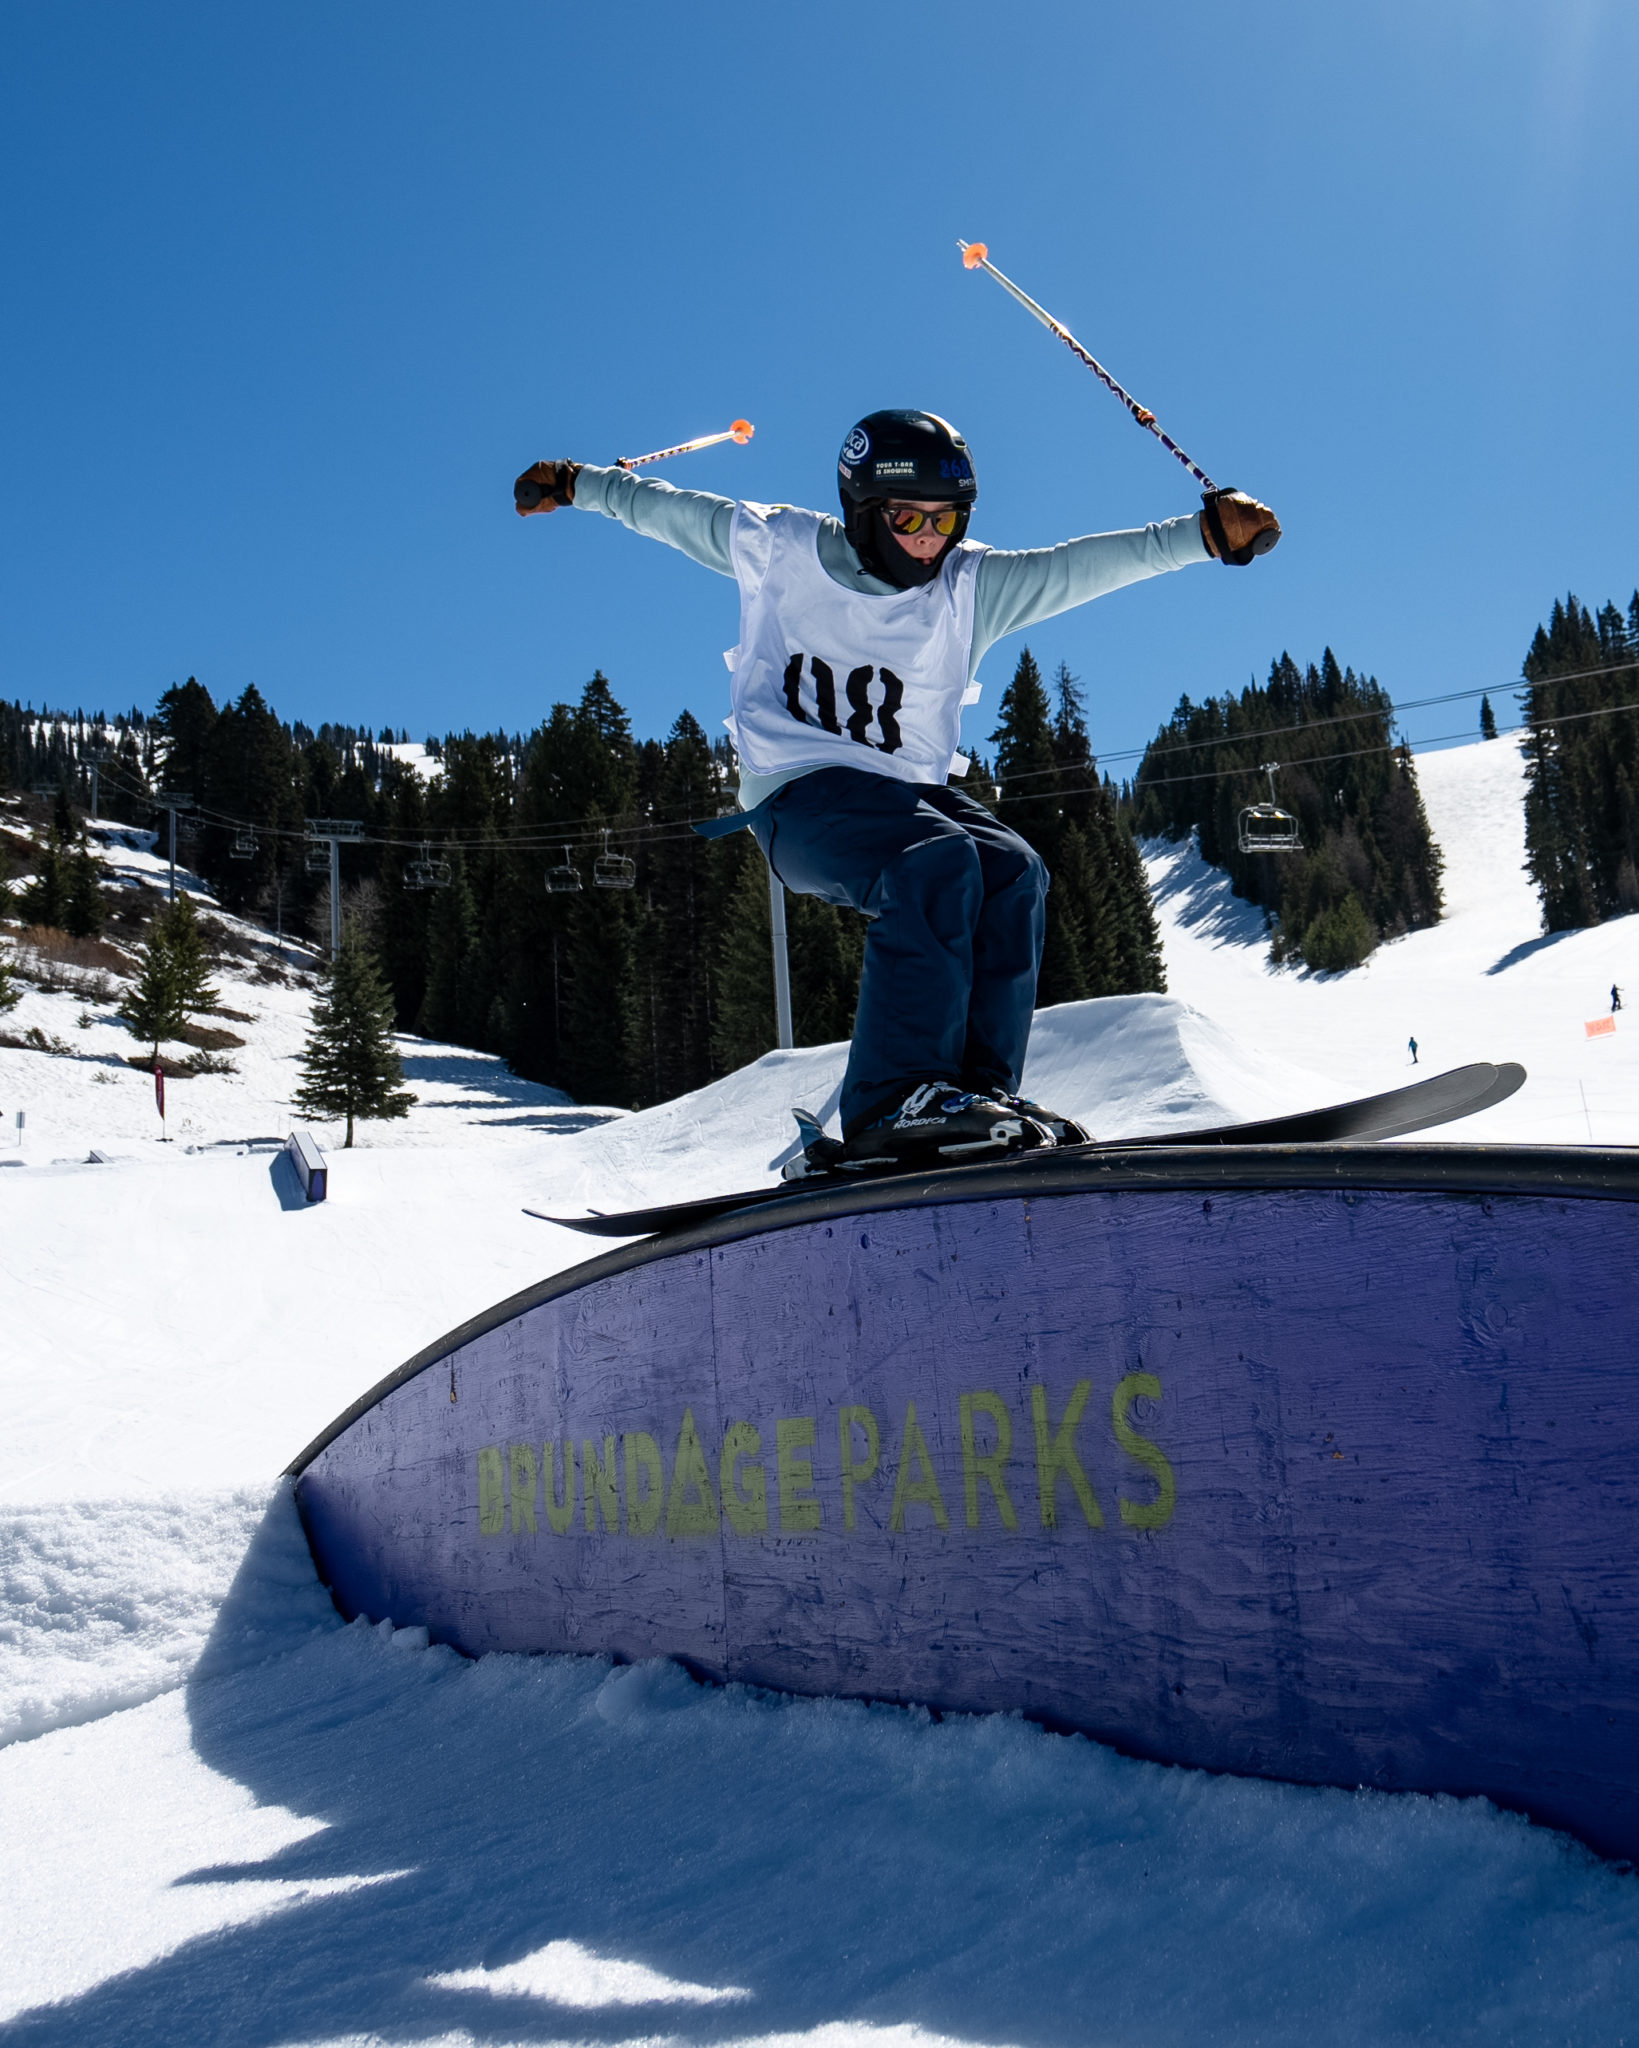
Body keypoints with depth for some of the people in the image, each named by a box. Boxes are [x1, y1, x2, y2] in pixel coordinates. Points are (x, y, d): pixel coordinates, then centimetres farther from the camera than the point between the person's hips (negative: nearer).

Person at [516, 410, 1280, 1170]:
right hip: (798, 789, -5)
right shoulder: (781, 548, 1)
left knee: (1011, 872, -23)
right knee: (937, 864, -32)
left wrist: (1207, 530, -9)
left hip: (906, 790, 5)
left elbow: (1084, 562, -1)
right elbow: (669, 509, 15)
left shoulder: (971, 586, 4)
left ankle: (981, 1090, -18)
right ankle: (896, 1103, -35)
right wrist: (577, 484, 23)